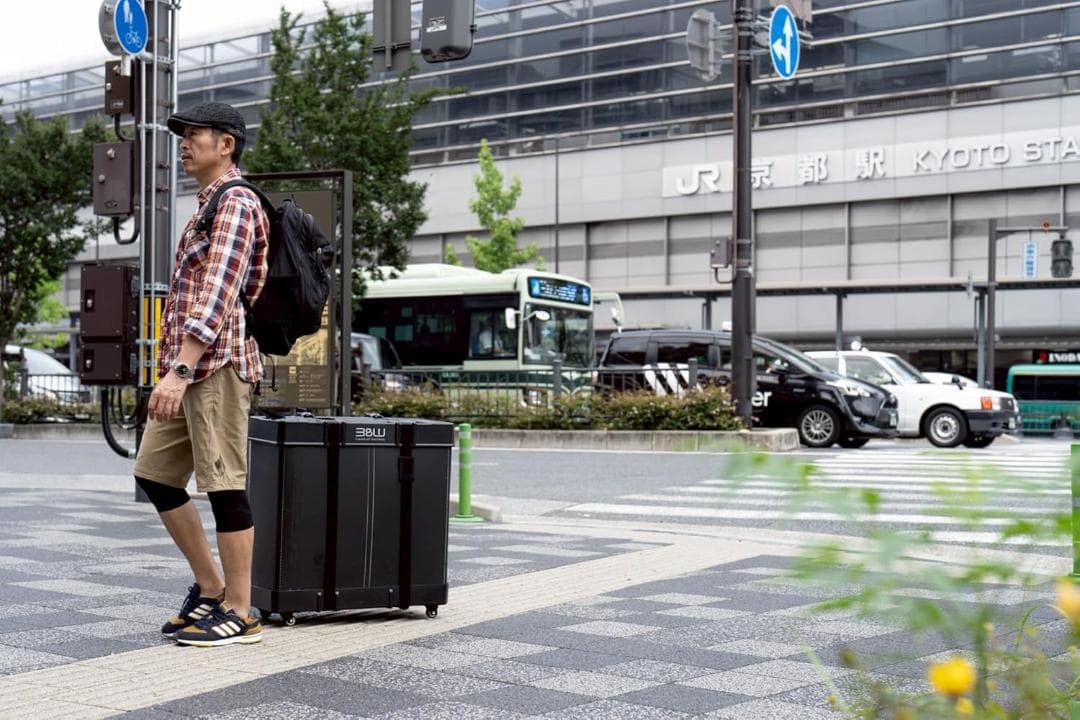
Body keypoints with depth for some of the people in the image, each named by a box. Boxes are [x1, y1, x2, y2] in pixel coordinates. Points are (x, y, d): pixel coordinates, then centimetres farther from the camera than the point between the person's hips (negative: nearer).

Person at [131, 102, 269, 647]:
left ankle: (239, 613, 1)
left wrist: (179, 370, -27)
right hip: (190, 366, 10)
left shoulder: (236, 203, -9)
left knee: (224, 485, -6)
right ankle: (209, 588, 20)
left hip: (218, 363, -10)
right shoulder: (210, 205, 23)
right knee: (155, 474, 12)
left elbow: (216, 296, -20)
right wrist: (176, 369, 20)